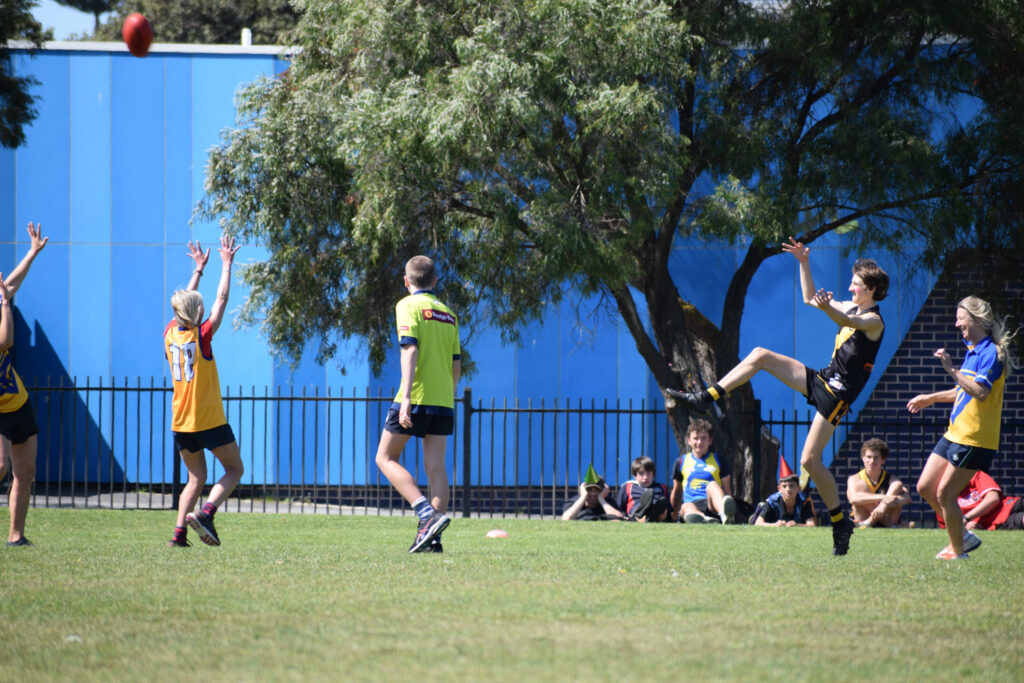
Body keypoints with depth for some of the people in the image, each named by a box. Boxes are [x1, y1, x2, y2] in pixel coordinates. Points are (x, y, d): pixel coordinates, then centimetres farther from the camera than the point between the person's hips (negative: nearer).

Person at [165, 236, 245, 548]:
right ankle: (206, 513, -16)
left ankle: (179, 532, -1)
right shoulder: (202, 335, -13)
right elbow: (221, 299, -8)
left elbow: (184, 301, 18)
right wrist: (226, 264, 1)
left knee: (196, 478, 14)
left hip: (181, 423, 6)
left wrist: (199, 268, 26)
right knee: (234, 469, 7)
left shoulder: (170, 333, 2)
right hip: (210, 421, -6)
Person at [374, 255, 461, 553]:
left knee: (386, 458, 3)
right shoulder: (448, 314, 16)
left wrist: (406, 397, -21)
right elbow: (456, 363, 16)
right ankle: (432, 537, -3)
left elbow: (410, 351, -16)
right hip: (443, 400, 6)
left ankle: (427, 513, -15)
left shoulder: (409, 306, -4)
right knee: (436, 466, 4)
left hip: (417, 396, -6)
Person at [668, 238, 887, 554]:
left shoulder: (874, 321, -15)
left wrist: (828, 309, -59)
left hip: (837, 394, -9)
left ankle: (840, 524, -1)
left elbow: (848, 322, -39)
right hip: (822, 379, 9)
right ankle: (705, 398, 4)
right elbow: (810, 299, 26)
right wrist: (804, 264, 16)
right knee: (760, 356, 1)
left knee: (810, 460, -14)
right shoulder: (850, 309, 12)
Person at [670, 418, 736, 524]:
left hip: (713, 504, 0)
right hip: (691, 503, 0)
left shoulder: (719, 462, 20)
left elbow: (726, 490, 18)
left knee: (712, 485, -35)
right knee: (686, 507, -38)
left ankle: (724, 513, -69)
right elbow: (677, 491, 27)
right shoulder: (681, 462, 22)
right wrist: (675, 514, 22)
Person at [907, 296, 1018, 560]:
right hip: (954, 434, 10)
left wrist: (951, 370, -30)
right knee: (925, 488, 9)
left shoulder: (991, 353, -16)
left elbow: (980, 392, -28)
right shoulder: (972, 351, 15)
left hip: (974, 439, -10)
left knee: (945, 494, -7)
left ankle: (958, 551, 6)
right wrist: (931, 398, 35)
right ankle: (964, 536, 19)